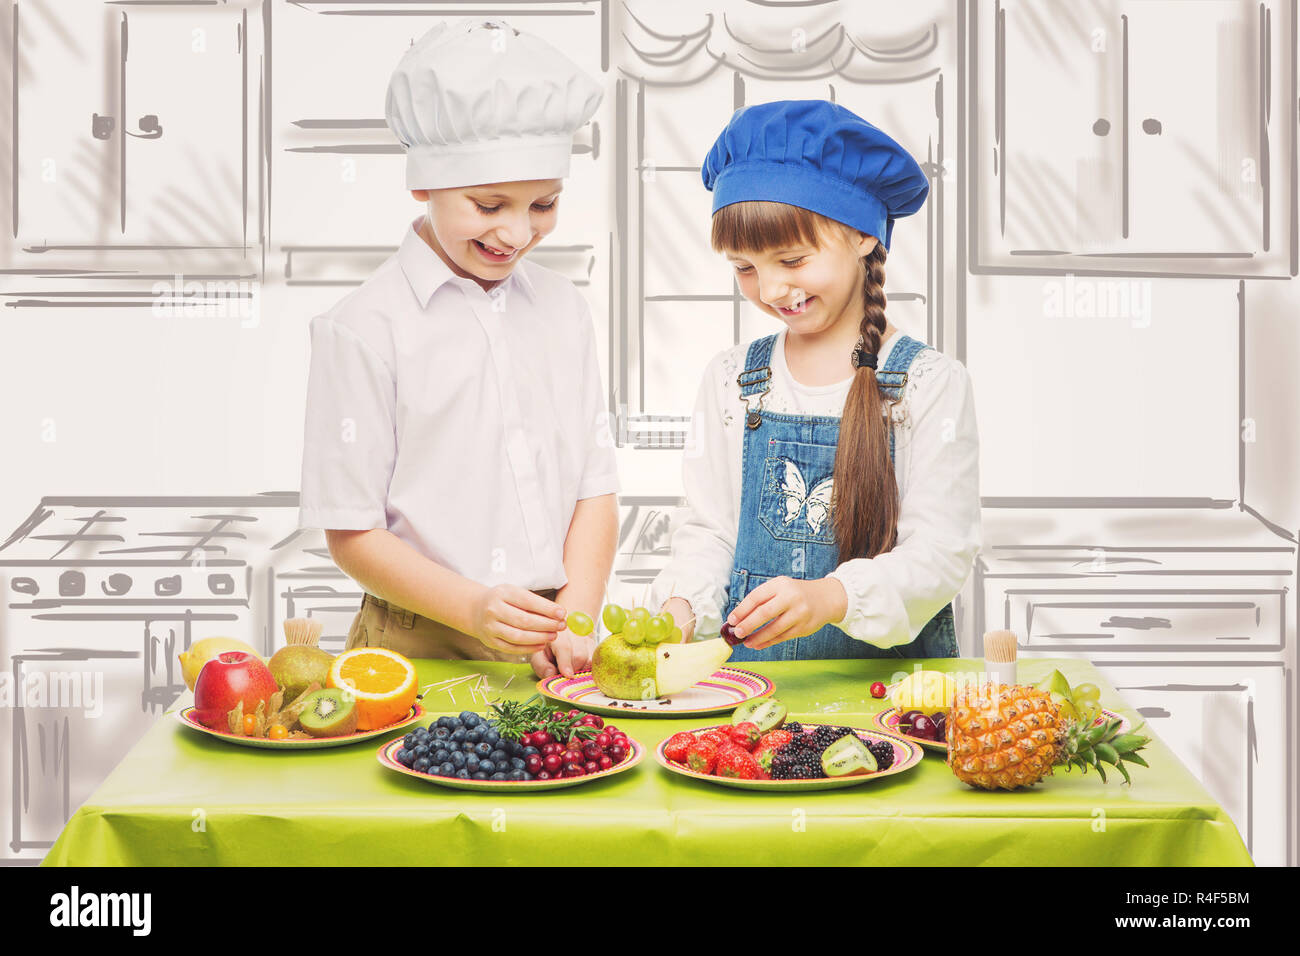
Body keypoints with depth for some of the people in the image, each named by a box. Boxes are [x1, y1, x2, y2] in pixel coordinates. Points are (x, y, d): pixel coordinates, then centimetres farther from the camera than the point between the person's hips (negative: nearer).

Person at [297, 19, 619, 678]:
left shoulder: (563, 308, 10)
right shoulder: (367, 328, -5)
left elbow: (595, 489, 10)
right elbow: (351, 535, -4)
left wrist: (575, 622, -5)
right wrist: (475, 609, -17)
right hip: (417, 646, -3)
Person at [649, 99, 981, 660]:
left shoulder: (931, 383, -3)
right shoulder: (731, 379, 8)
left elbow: (940, 554, -11)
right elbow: (709, 531, 8)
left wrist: (832, 597, -29)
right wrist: (681, 607, -14)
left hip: (891, 664, 0)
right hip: (753, 664, 1)